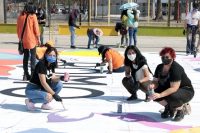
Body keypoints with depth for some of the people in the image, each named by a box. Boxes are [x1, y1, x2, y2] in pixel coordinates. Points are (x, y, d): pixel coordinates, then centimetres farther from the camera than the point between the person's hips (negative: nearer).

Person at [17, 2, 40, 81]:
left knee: (25, 57, 11)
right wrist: (38, 39, -1)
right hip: (32, 39, -4)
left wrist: (20, 38, 18)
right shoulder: (33, 16, -8)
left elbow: (18, 29, 8)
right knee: (33, 56, 4)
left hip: (23, 40, 4)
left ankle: (26, 75, 10)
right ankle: (33, 74, -1)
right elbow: (36, 29, -9)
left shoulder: (20, 16, 4)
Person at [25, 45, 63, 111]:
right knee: (48, 97, -32)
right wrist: (54, 94, -27)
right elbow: (43, 83, -27)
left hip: (42, 88, 9)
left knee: (59, 84, -5)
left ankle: (45, 104, 4)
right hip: (32, 90, -9)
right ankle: (30, 101, -6)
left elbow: (53, 79, 1)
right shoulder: (41, 64, -22)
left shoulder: (51, 64, 3)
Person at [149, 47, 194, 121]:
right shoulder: (159, 67, -6)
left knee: (172, 97, -37)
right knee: (154, 95, -17)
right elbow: (156, 81, -3)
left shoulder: (176, 68, -28)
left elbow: (174, 88, -34)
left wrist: (160, 95, -43)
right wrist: (153, 86, -28)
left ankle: (180, 110, -5)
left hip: (186, 91, -7)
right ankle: (168, 107, 9)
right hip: (169, 89, 7)